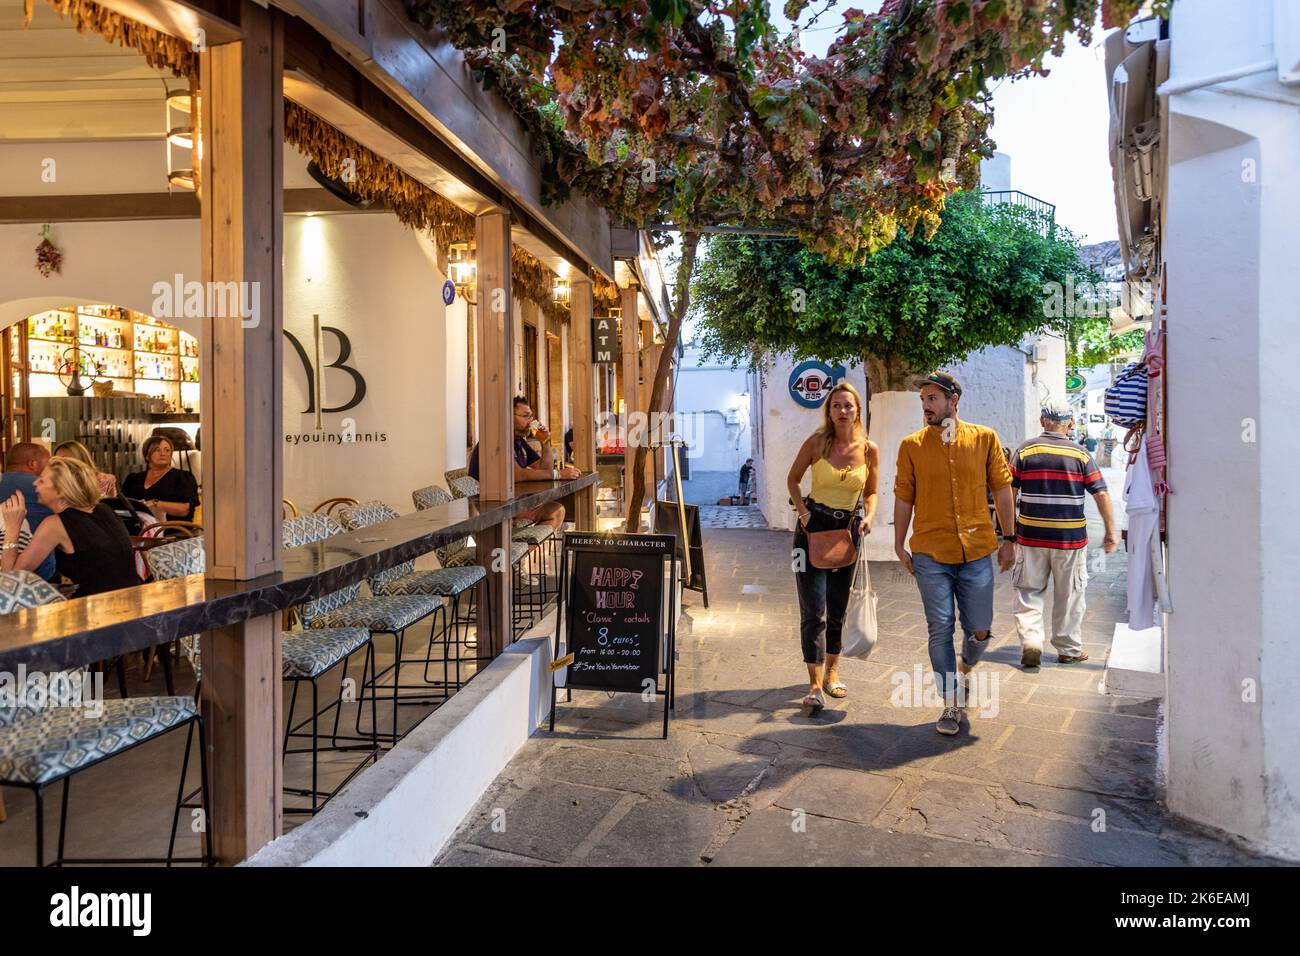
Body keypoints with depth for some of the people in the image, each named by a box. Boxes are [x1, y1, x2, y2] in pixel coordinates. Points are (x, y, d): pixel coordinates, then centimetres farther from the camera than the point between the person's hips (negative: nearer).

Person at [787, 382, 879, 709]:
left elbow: (870, 492, 11)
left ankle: (832, 672, 31)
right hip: (813, 526, -3)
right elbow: (793, 479, 6)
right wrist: (802, 509, -9)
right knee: (814, 609, -9)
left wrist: (869, 516, -8)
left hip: (848, 529, 3)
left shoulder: (870, 450, -1)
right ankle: (815, 684, -8)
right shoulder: (816, 443, -7)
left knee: (837, 608, 14)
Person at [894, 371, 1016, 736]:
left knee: (979, 631, 6)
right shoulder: (912, 446, 2)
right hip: (931, 554, 0)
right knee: (940, 630, 3)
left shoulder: (984, 438, 3)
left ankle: (965, 669, 39)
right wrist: (900, 546, 5)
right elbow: (903, 498, 6)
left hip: (977, 551, 1)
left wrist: (1008, 539, 6)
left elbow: (1001, 489, 7)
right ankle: (951, 704, 16)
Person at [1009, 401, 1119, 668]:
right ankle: (1069, 650, 22)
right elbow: (1101, 494, -4)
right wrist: (1111, 532, 3)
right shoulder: (1080, 455, -2)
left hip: (1031, 534, 0)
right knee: (1069, 595, 12)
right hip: (1071, 536, 0)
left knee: (1029, 592, 9)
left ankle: (1030, 642, -5)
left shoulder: (1025, 451, -2)